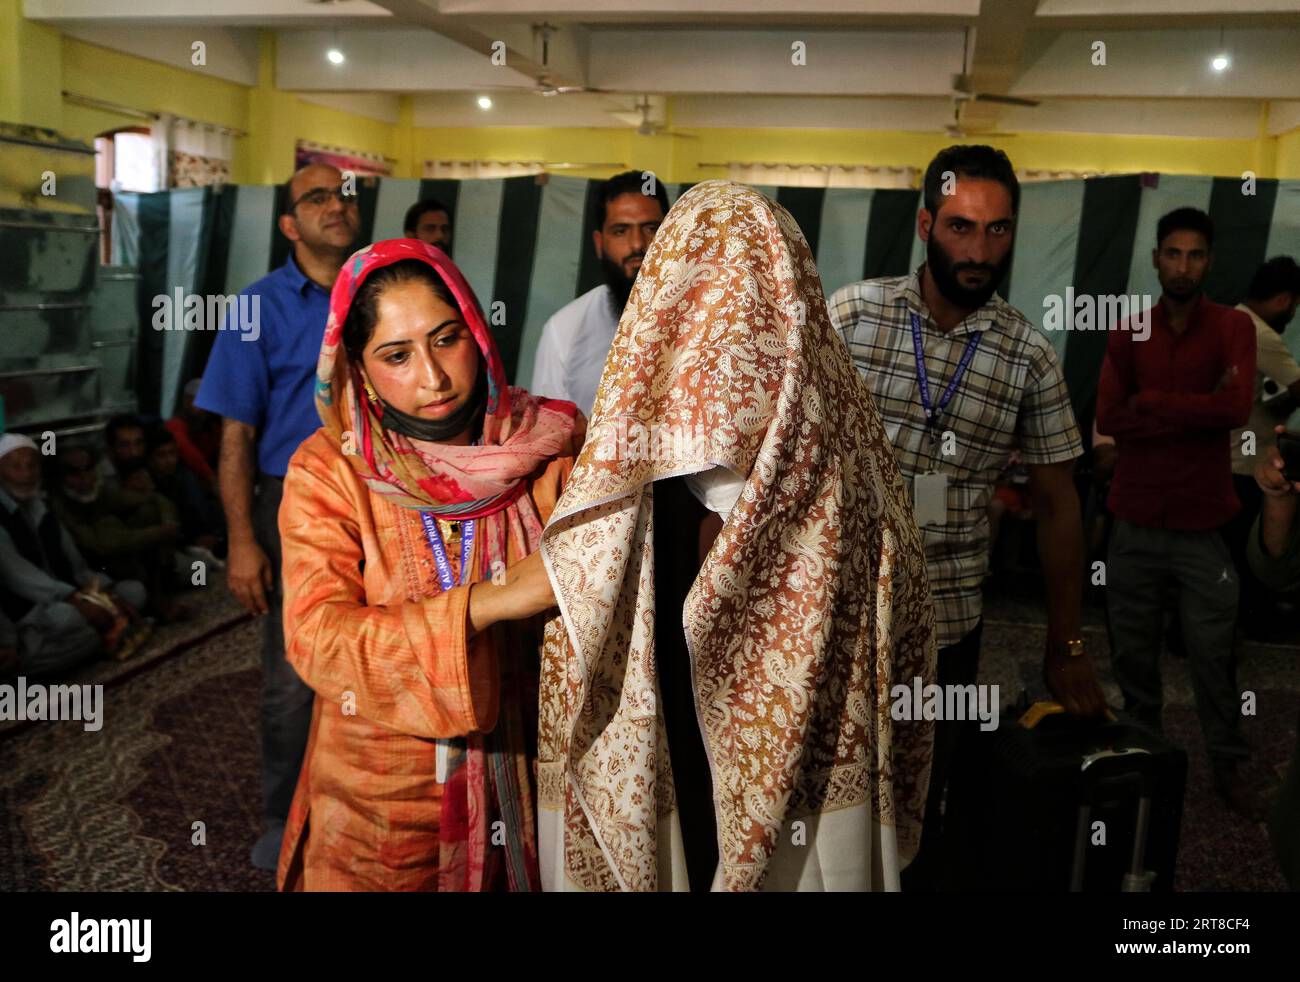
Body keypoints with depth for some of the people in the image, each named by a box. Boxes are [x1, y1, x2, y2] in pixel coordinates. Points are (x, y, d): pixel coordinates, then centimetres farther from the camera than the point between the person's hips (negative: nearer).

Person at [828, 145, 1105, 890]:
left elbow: (1056, 500, 3)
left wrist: (1066, 647, 5)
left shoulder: (1029, 356, -3)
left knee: (920, 804, 17)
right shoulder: (851, 313, -5)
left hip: (948, 623, 1)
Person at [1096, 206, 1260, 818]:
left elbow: (1237, 408, -17)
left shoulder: (1232, 327, -1)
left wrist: (1150, 402, -10)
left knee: (1213, 653, 4)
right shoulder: (1127, 335, 5)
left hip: (1202, 524, -2)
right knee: (1132, 650, 11)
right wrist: (1198, 409, -11)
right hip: (1135, 522, 2)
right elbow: (1108, 419, -7)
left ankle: (1227, 767, 21)